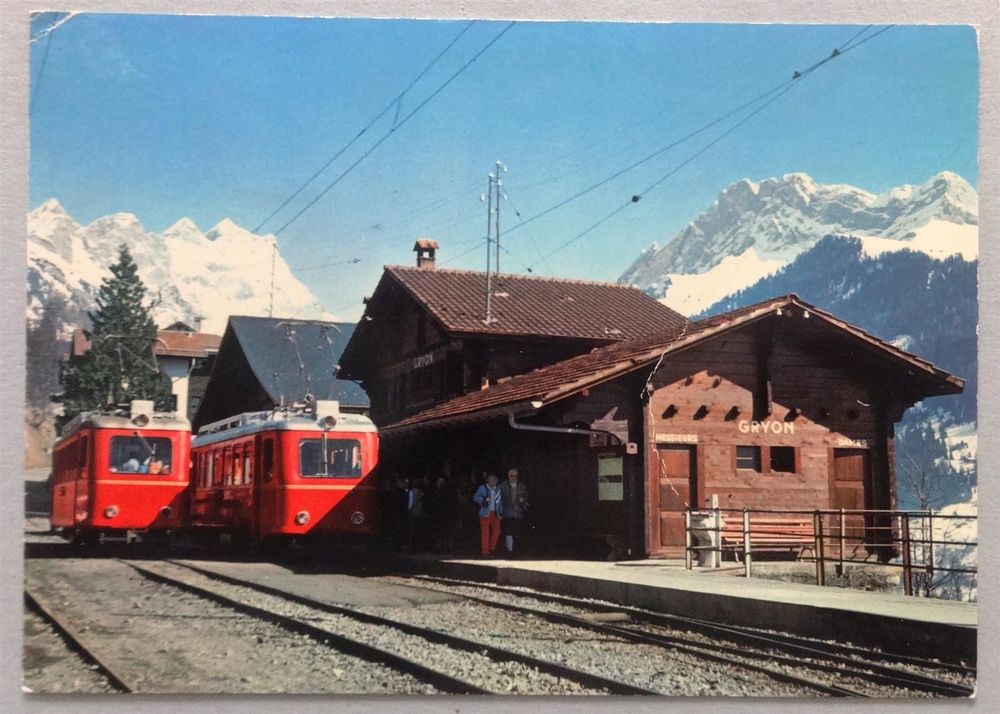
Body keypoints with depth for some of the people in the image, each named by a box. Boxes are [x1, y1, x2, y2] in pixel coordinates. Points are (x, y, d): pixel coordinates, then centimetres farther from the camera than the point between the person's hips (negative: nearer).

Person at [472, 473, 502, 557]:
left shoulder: (497, 490, 13)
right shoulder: (482, 488, -2)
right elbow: (475, 497, -8)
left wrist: (500, 513, 9)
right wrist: (484, 499, -23)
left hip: (495, 514, 5)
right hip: (485, 513, -5)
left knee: (496, 531, 0)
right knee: (485, 533, -4)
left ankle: (491, 549, 18)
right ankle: (485, 552, 1)